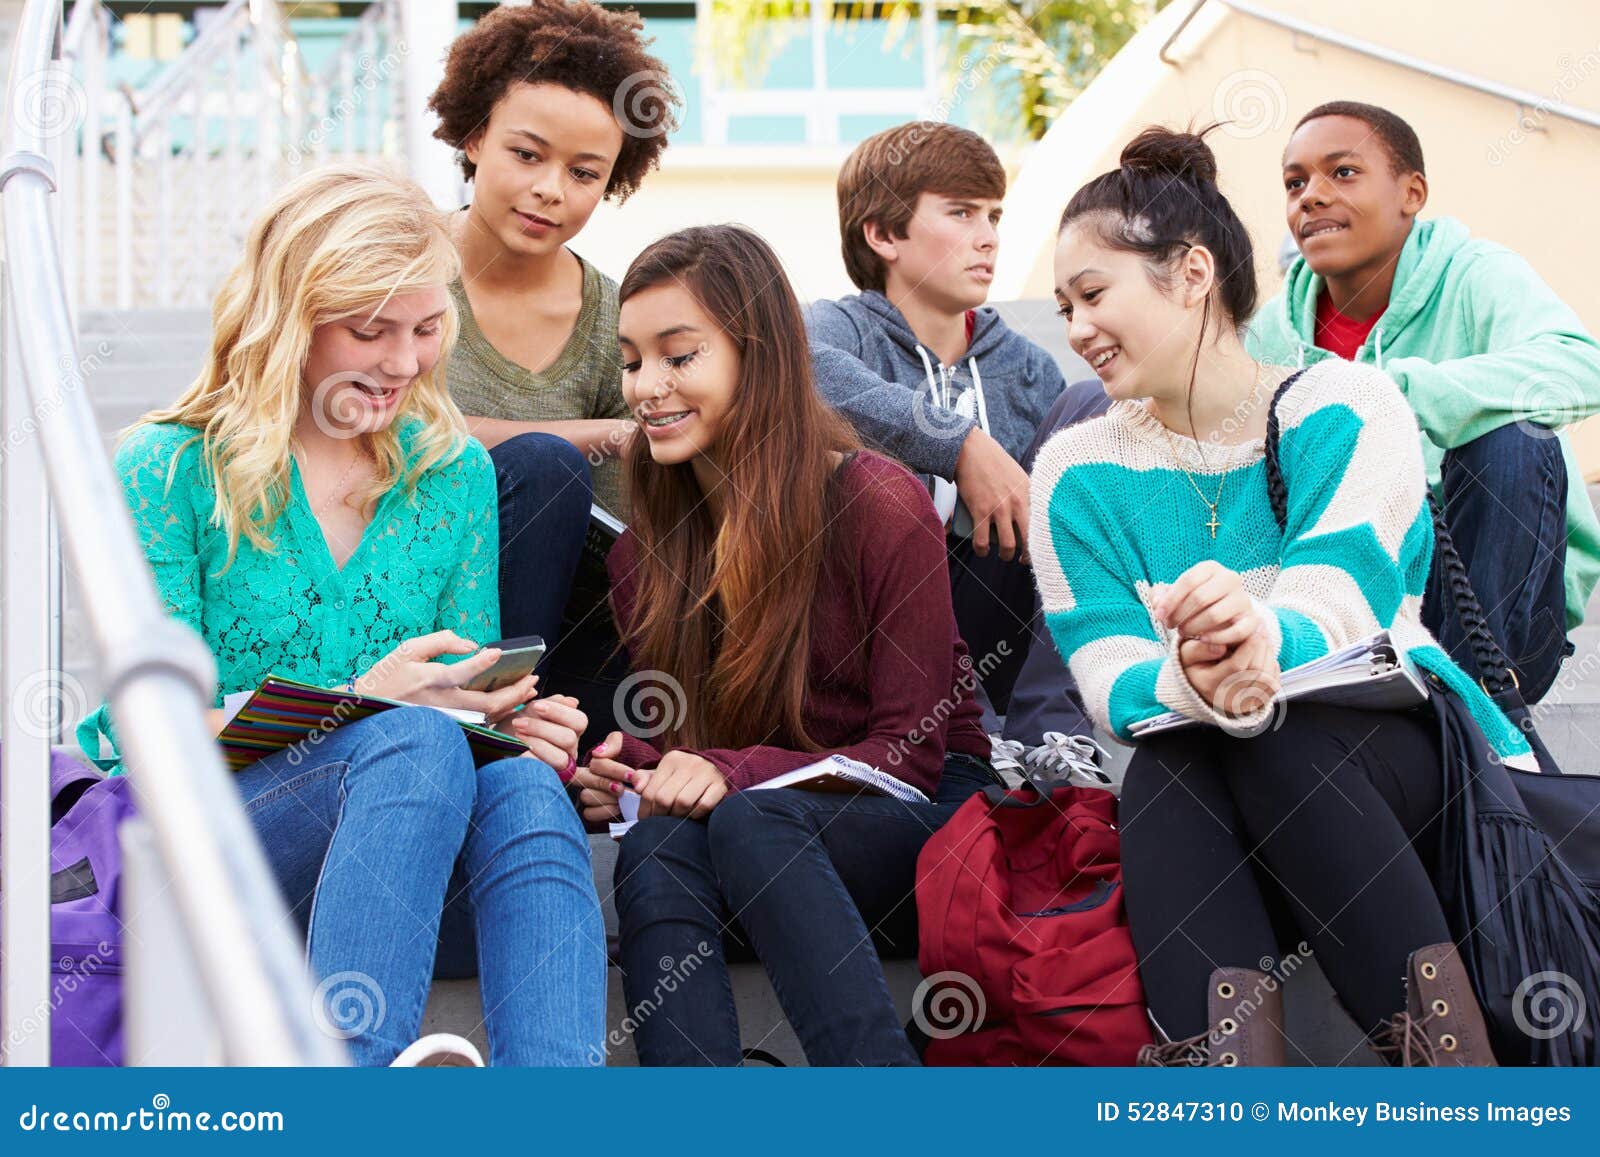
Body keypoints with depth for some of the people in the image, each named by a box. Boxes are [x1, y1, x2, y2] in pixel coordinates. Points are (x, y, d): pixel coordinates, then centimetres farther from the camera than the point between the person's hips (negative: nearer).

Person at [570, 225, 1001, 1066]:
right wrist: (622, 771, -15)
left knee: (747, 821, -35)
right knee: (653, 851, -30)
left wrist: (730, 774, -24)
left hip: (926, 824, -4)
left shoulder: (880, 507, -8)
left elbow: (912, 752, -10)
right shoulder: (644, 554, 8)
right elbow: (667, 744, 10)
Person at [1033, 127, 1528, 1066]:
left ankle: (1446, 1040, -34)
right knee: (1168, 766, -32)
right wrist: (1188, 685, -32)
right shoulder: (1080, 472, 8)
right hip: (1197, 805, 2)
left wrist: (1261, 635, -41)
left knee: (1268, 737, -33)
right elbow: (1111, 682, -6)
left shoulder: (1347, 408, 1)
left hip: (1398, 759, -1)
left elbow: (1339, 607, -15)